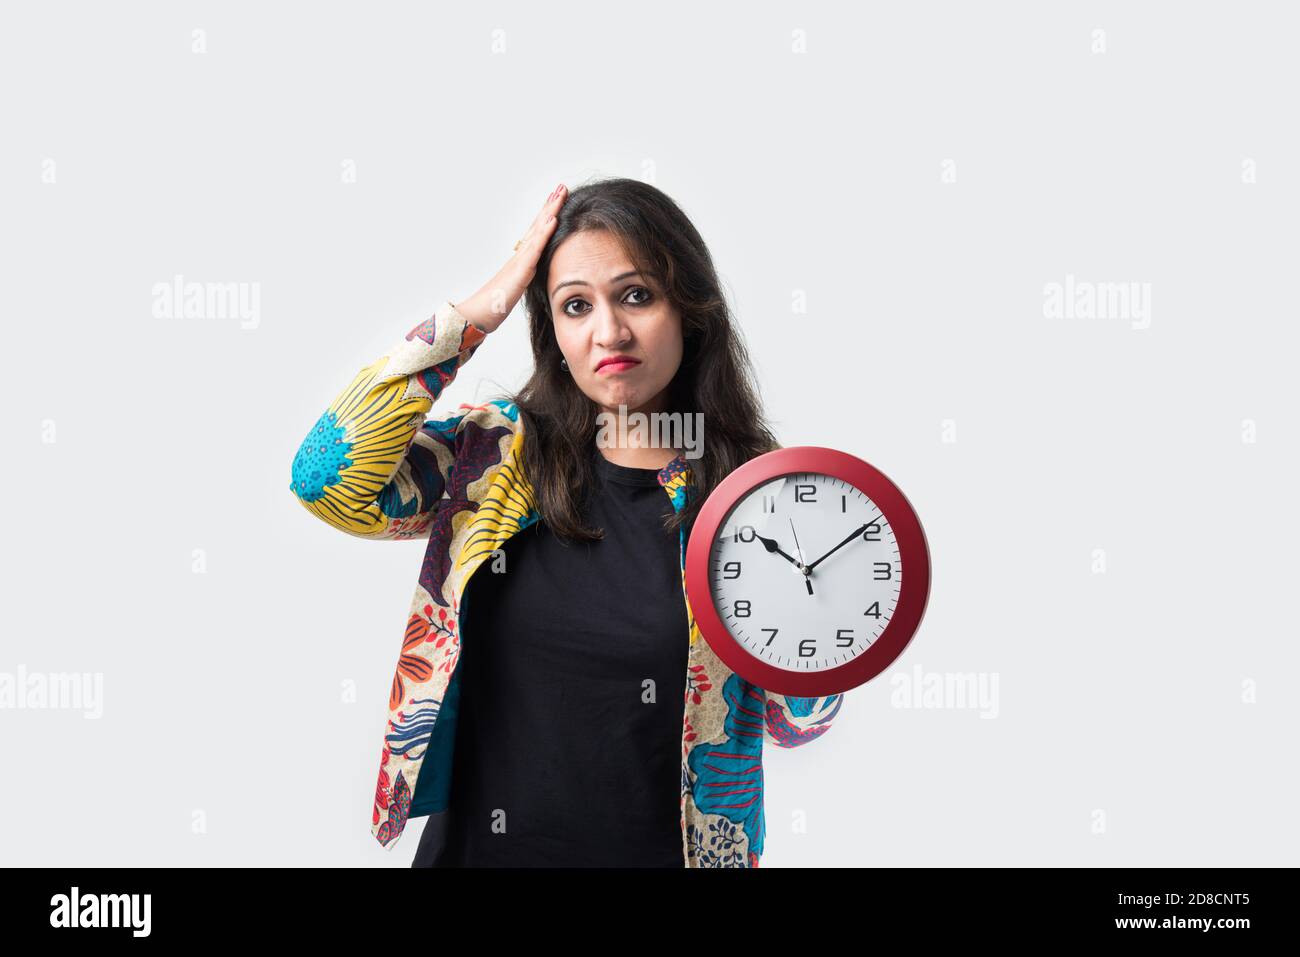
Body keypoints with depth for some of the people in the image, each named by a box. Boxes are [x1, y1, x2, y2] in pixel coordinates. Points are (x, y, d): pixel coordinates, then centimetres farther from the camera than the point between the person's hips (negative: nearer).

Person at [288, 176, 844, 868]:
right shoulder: (499, 452, -5)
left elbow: (796, 722, -5)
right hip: (481, 842, 1)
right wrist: (481, 310, -17)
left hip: (664, 849, -1)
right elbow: (326, 480, -21)